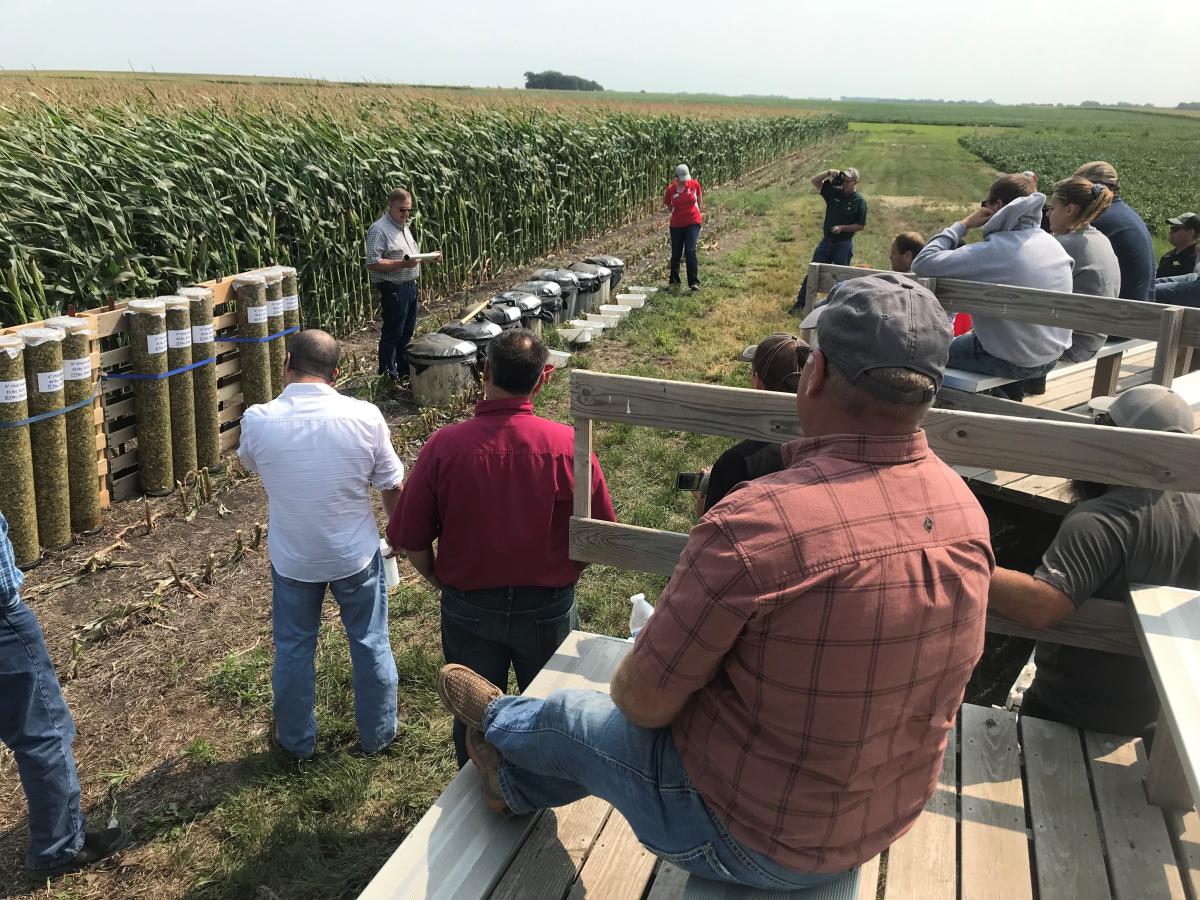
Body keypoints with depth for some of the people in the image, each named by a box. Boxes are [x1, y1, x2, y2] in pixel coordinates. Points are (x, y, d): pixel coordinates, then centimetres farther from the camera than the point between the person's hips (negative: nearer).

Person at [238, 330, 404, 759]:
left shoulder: (257, 421, -18)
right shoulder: (365, 417, -19)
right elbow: (392, 488, -8)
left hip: (292, 559, 1)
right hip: (356, 555, 0)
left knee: (293, 649, 21)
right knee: (370, 644, 20)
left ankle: (296, 740, 40)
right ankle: (378, 734, 37)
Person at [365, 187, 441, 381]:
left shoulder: (404, 227, 14)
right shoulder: (379, 230, -15)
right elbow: (373, 263, -23)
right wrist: (402, 264, -28)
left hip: (410, 286, 9)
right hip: (393, 289, -9)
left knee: (407, 332, 17)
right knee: (392, 334, -2)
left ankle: (404, 370, 29)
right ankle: (389, 376, 7)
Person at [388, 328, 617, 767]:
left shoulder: (443, 446, -19)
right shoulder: (568, 445, -19)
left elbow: (410, 540, -11)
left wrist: (436, 577, 10)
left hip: (469, 609, 0)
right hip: (549, 607, 0)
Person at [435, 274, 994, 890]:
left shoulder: (758, 524, -35)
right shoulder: (966, 511, -11)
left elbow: (644, 700, -23)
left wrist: (627, 682, 1)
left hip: (748, 839, -6)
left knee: (566, 719, 21)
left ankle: (499, 722, 54)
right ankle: (516, 784, 52)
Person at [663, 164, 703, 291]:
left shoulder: (694, 184, -6)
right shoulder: (671, 189, -7)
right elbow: (667, 206, 9)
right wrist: (670, 209, -8)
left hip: (693, 223, -2)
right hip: (677, 225, 2)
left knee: (690, 251, -14)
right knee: (676, 254, 11)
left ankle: (694, 282, -11)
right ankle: (674, 281, 26)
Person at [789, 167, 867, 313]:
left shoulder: (859, 201, -8)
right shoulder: (833, 191, 1)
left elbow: (861, 226, -6)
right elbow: (814, 181, 2)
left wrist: (842, 228, -17)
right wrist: (828, 173, -13)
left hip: (844, 244, -4)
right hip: (827, 241, 4)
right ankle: (799, 304, 10)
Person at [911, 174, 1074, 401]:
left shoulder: (993, 250, -23)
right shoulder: (1052, 244, 0)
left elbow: (923, 263, -22)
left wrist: (963, 225, -12)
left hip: (1014, 363, -7)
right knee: (965, 338, 32)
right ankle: (1011, 396, 39)